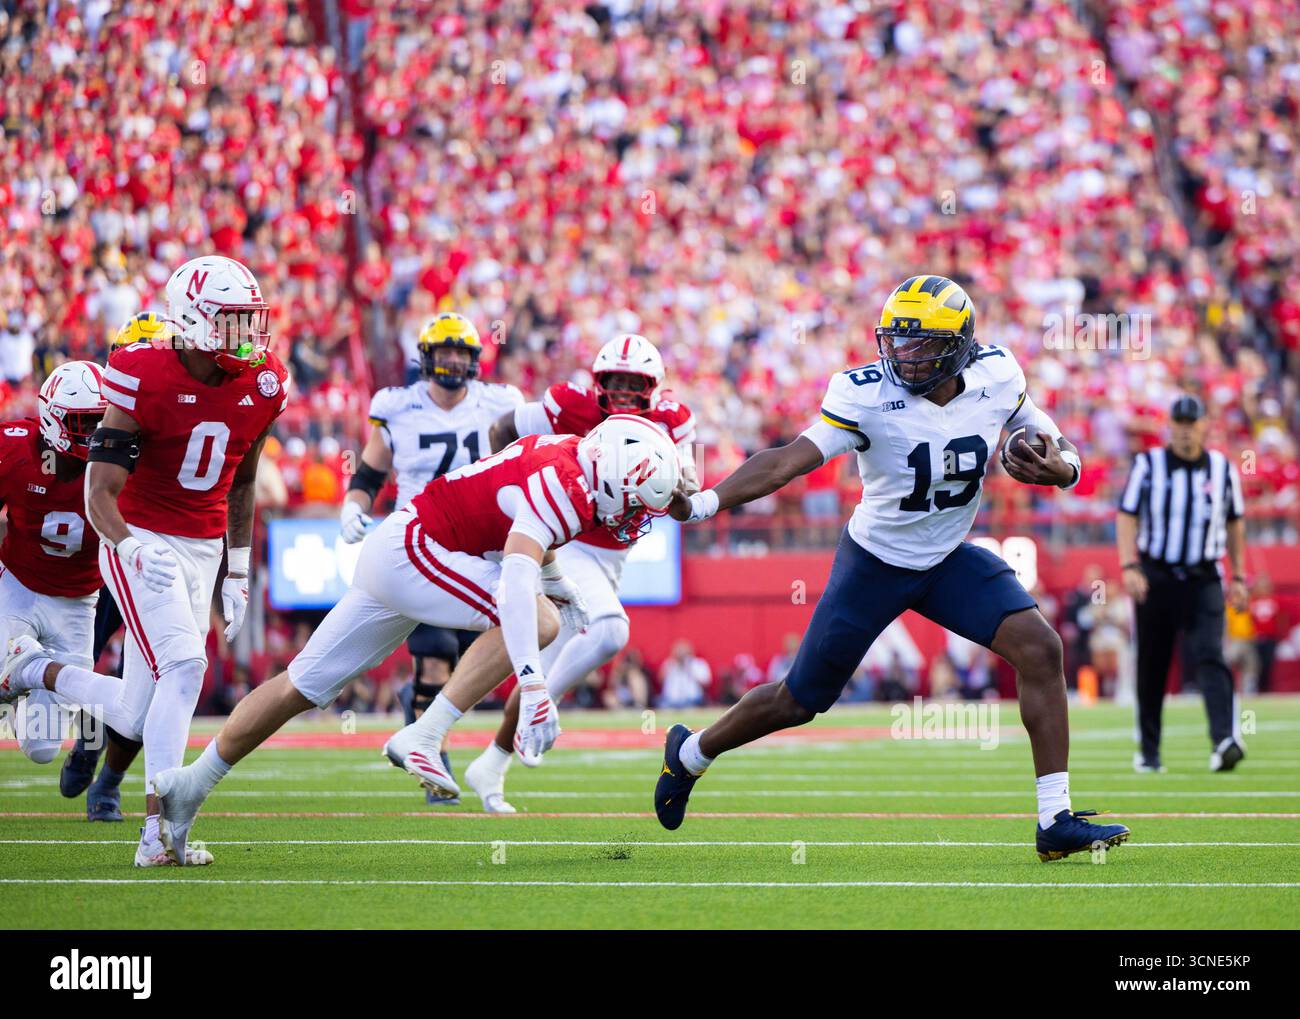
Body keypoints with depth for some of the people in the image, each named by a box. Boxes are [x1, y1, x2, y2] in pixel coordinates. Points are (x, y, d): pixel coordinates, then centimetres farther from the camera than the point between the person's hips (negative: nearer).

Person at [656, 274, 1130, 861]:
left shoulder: (996, 379, -13)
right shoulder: (868, 396, -25)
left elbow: (1058, 451, 0)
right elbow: (790, 460, -34)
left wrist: (1058, 469, -26)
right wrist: (702, 503, -48)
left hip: (950, 559, 3)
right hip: (874, 564, -3)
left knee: (1040, 650, -17)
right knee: (798, 702, 7)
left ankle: (1056, 823, -12)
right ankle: (690, 754, 36)